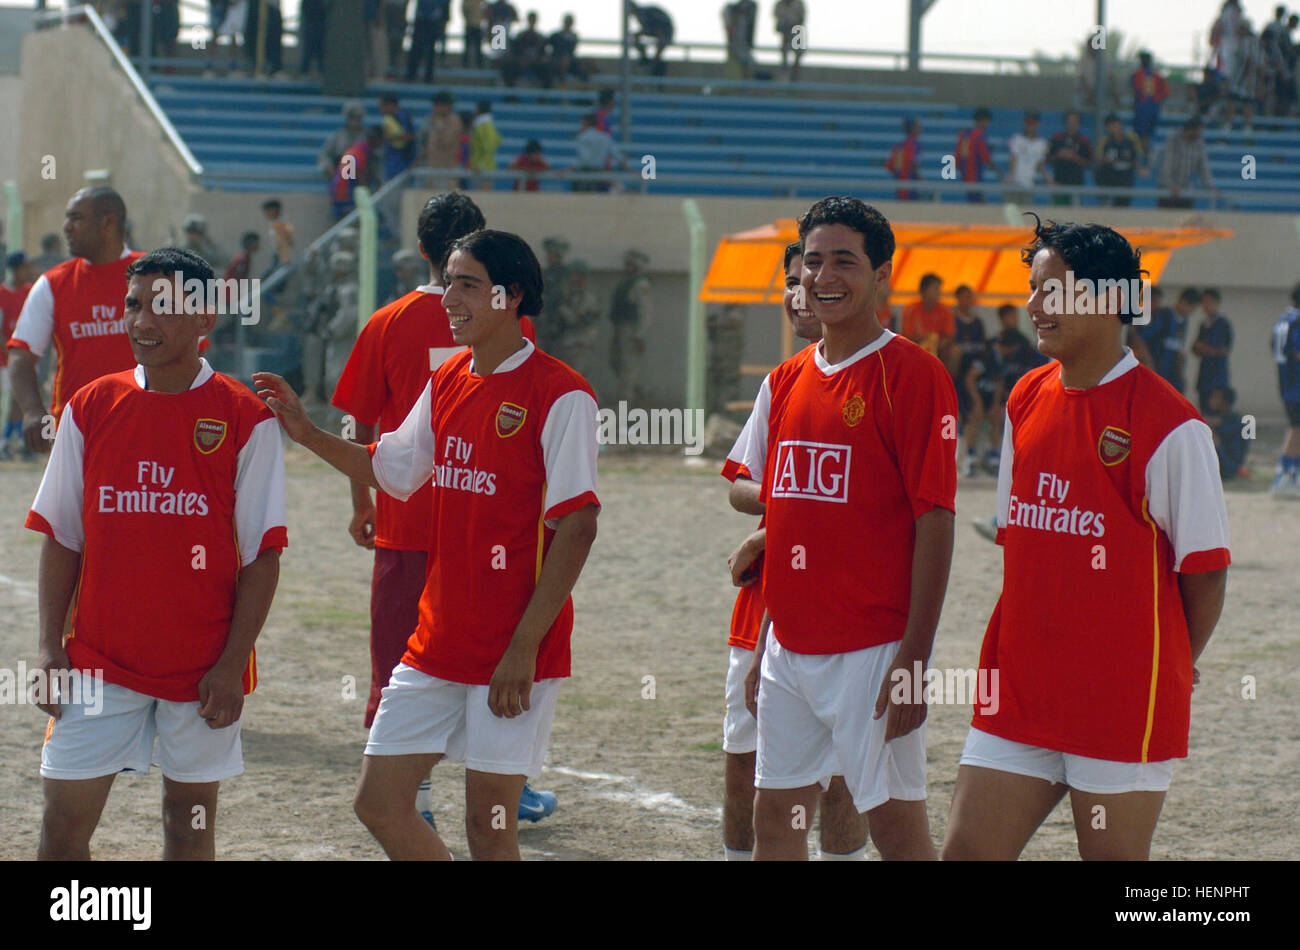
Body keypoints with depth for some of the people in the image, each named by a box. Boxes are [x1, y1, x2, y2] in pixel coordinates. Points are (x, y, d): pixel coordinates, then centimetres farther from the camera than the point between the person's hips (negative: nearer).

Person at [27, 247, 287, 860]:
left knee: (190, 820, 8)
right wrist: (50, 647, -2)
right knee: (64, 822, -2)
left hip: (204, 665, -2)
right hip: (98, 660, 2)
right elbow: (61, 539, 6)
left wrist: (233, 663, -10)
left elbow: (262, 556, -5)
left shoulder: (245, 419, -6)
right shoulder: (91, 408, 2)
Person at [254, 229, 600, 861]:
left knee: (488, 824, -1)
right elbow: (390, 470, 24)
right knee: (378, 800, 5)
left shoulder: (559, 395, -12)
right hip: (436, 643, 7)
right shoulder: (446, 384, 10)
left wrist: (525, 646, -17)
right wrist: (305, 432, 11)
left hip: (514, 651, -7)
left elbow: (577, 528, -15)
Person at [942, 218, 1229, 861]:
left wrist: (1164, 669, 1)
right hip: (1018, 690, 6)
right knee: (966, 852, 1)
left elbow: (1205, 569, -6)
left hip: (1122, 703, -6)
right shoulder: (1026, 401, 9)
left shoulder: (1168, 424, -11)